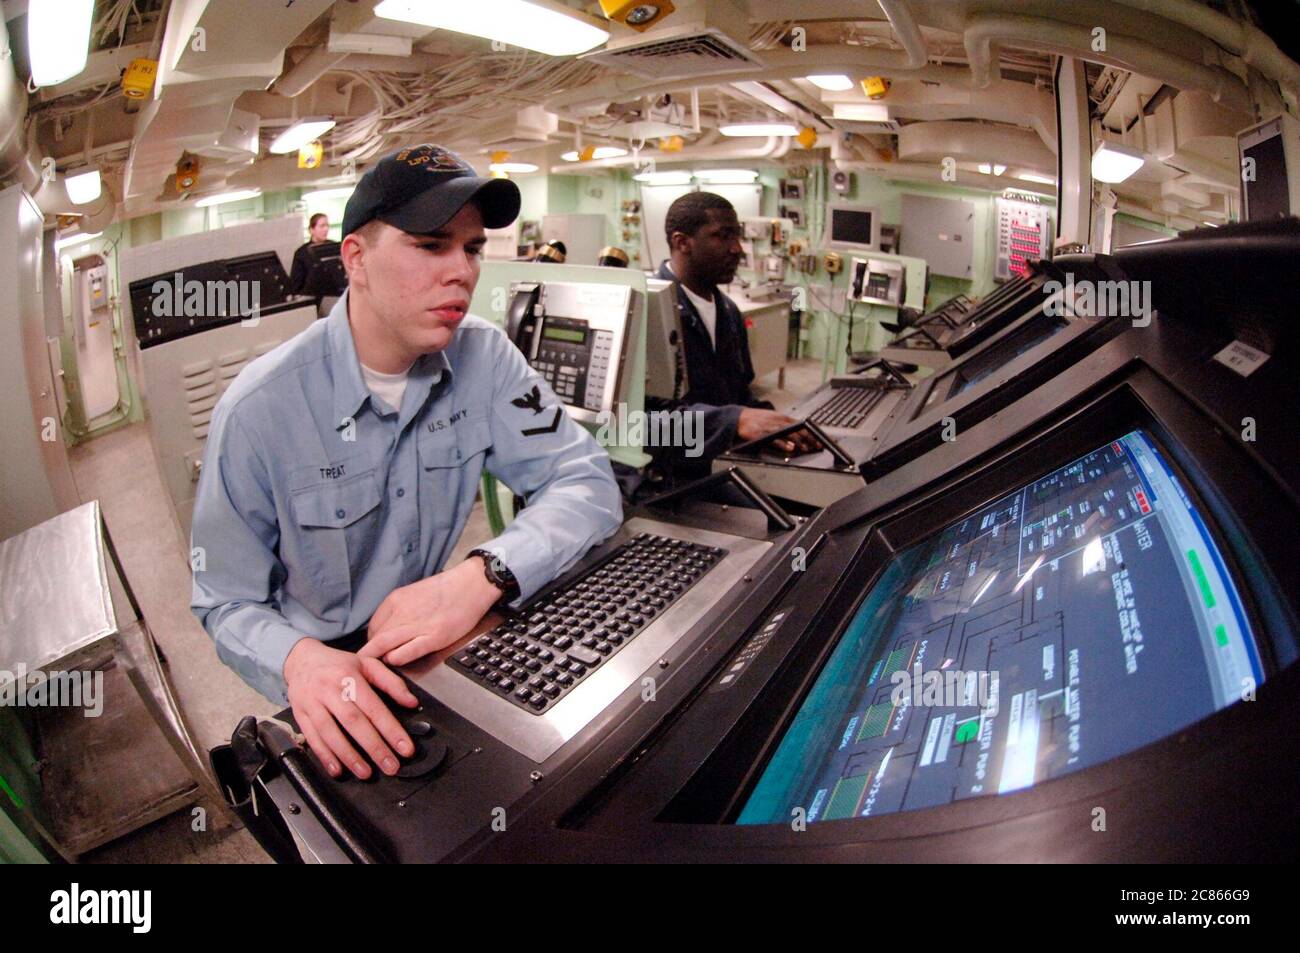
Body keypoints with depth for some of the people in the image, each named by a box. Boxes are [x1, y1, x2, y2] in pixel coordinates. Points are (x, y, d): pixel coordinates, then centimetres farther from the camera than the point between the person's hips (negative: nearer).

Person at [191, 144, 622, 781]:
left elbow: (588, 483, -14)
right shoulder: (258, 411, -18)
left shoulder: (483, 357, -9)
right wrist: (297, 659, -34)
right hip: (331, 665, -2)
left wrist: (483, 575, -32)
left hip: (433, 644, 2)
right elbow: (228, 603, -10)